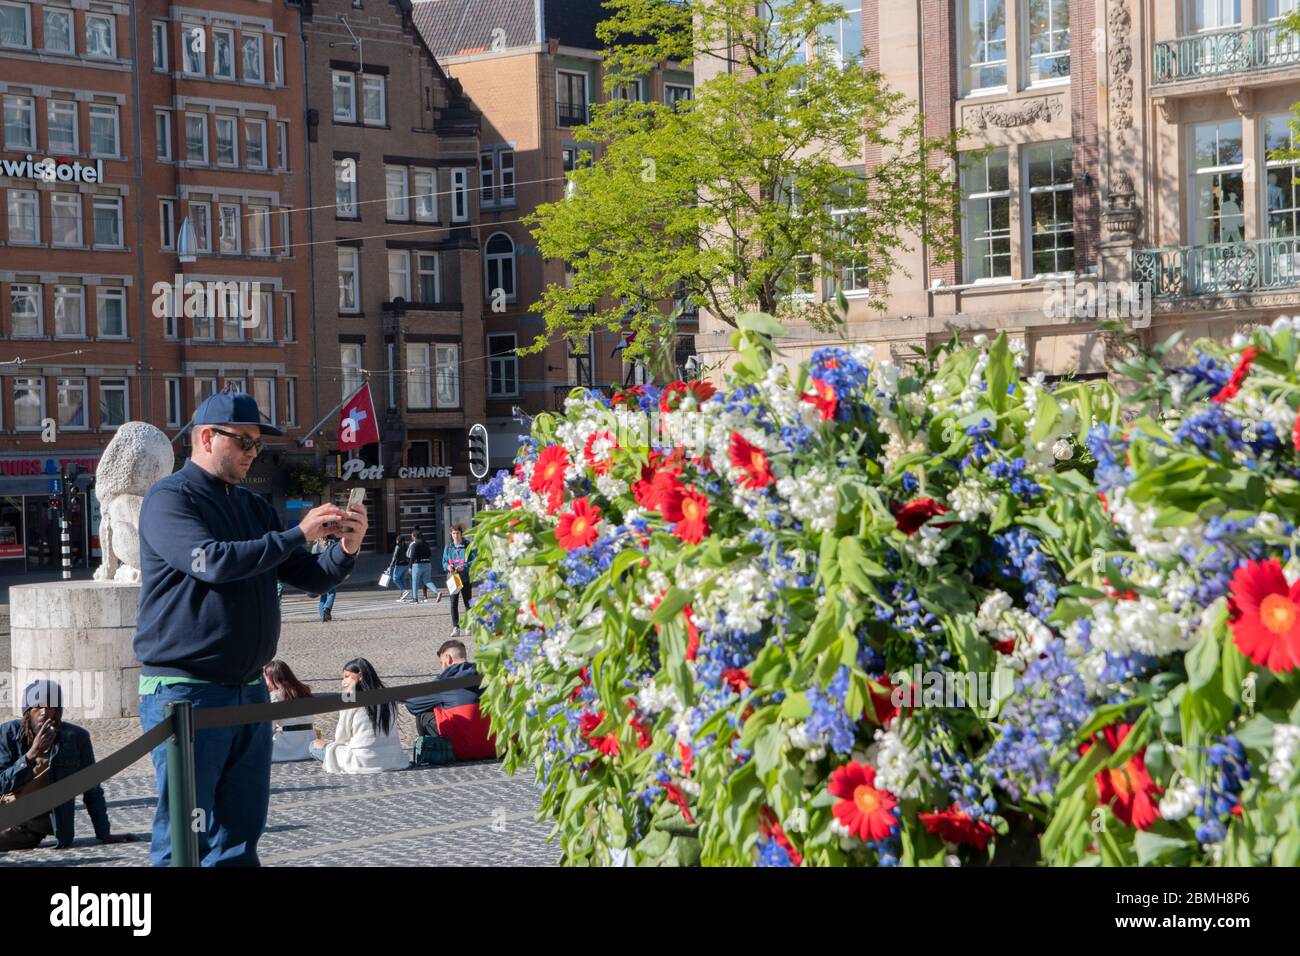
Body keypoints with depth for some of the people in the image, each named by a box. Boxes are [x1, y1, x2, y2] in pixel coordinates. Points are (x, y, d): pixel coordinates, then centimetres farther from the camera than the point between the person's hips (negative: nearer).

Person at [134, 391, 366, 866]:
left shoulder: (254, 507, 17)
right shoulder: (170, 499, -6)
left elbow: (311, 578, 16)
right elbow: (212, 561, -23)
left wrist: (345, 550, -5)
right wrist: (297, 534, -20)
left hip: (248, 690, 8)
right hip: (185, 690, -7)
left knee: (239, 834, 10)